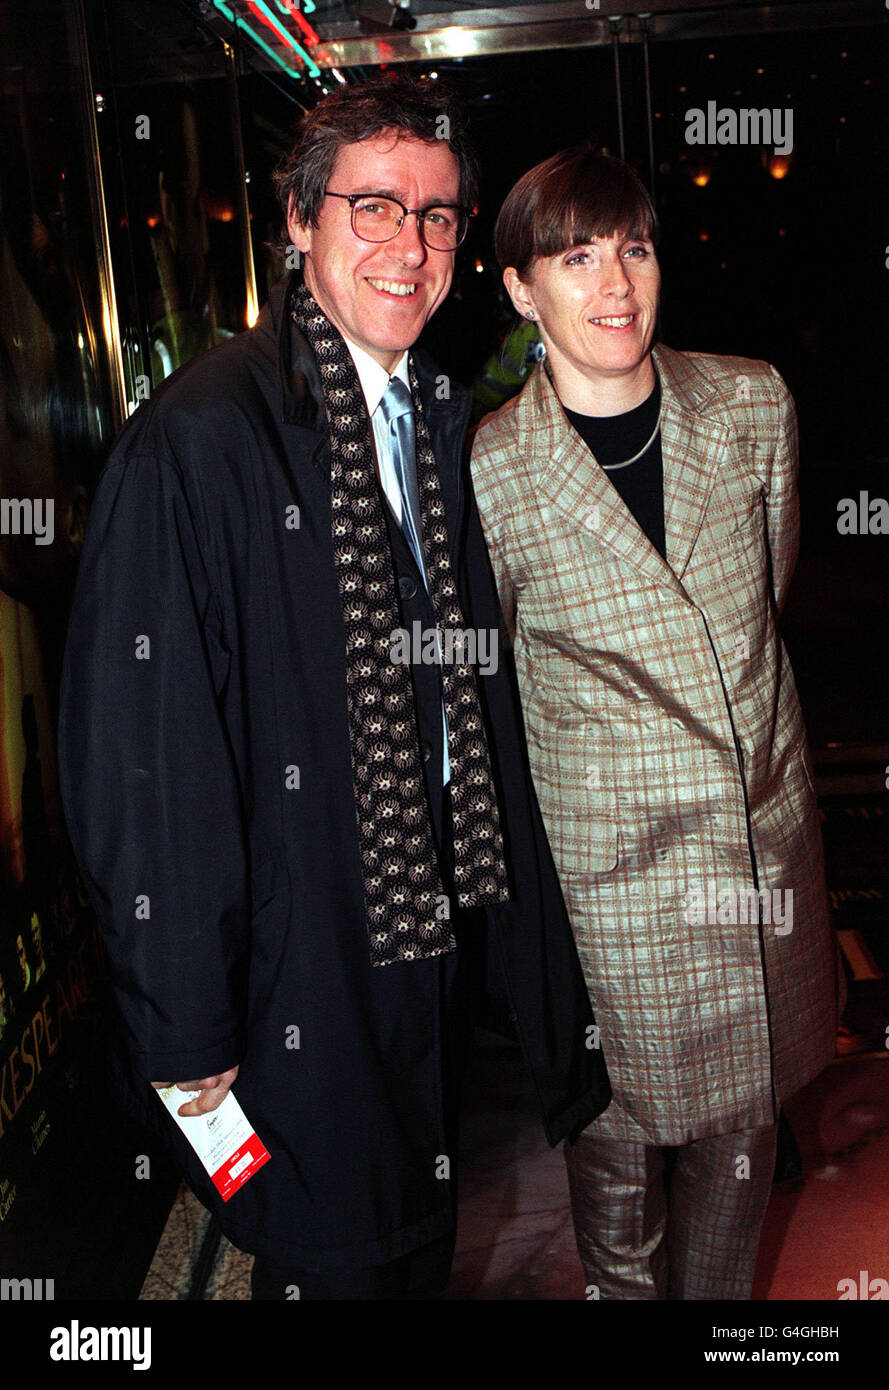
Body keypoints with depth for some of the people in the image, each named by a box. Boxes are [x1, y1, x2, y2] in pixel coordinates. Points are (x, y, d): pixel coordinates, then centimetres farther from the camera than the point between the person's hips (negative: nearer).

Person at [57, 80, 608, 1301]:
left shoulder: (443, 420, 4)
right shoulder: (198, 442, -19)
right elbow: (137, 762, -19)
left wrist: (494, 911, 9)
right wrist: (186, 1027, -15)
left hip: (442, 930, 7)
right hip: (304, 986, -6)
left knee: (427, 1245, 26)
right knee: (337, 1261, 16)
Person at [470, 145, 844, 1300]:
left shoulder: (755, 405, -4)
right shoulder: (490, 473, -13)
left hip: (767, 838, 4)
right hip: (607, 862, -3)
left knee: (743, 1121, 19)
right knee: (618, 1130, 13)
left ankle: (721, 1296, 45)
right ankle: (624, 1291, 43)